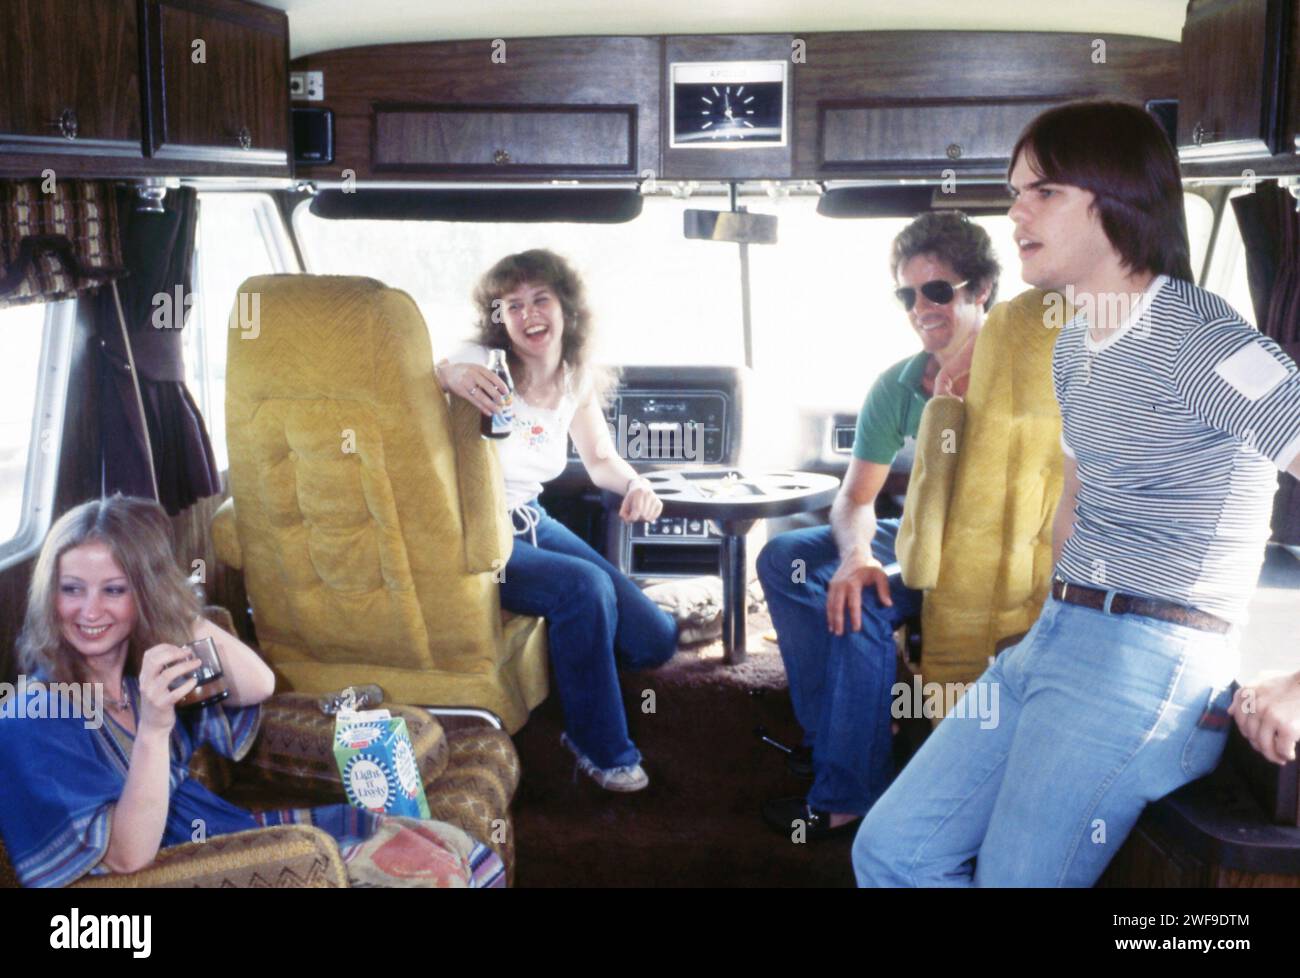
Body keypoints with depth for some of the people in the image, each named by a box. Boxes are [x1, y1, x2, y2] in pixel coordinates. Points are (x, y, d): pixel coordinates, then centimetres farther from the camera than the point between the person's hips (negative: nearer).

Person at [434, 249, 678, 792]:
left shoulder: (577, 380, 2)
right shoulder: (485, 368, -17)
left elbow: (600, 460, 14)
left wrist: (636, 485, -8)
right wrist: (446, 376, -48)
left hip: (532, 523, 7)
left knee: (655, 641, -3)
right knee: (586, 586, -32)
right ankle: (599, 747, -10)